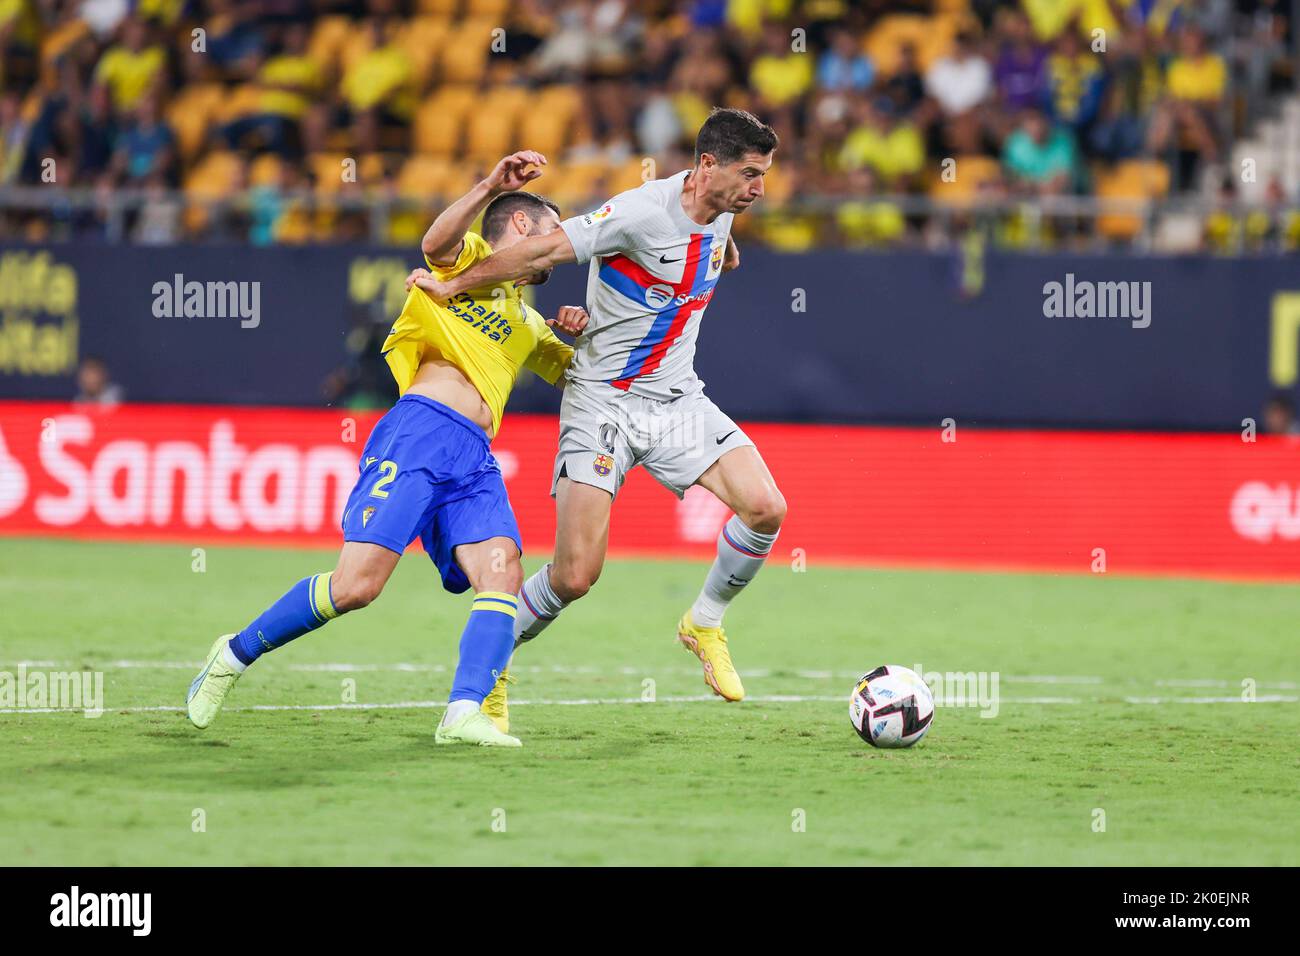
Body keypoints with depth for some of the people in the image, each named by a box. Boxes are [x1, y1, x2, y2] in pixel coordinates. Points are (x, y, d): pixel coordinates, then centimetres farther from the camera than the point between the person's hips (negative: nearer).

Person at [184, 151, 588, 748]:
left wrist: (579, 333, 22)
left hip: (475, 461, 7)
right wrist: (491, 187, -27)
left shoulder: (525, 324, 34)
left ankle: (464, 715, -30)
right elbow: (437, 242, -12)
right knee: (358, 583, -17)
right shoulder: (469, 260, 11)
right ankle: (235, 655, 0)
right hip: (421, 431, -7)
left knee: (502, 571, -20)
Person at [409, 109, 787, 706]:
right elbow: (545, 251, -19)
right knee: (575, 576, -11)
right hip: (603, 403, -6)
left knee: (765, 509, -14)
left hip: (678, 399, 6)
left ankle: (705, 625, 11)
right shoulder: (642, 212, -23)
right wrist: (452, 287, -16)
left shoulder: (720, 212, 1)